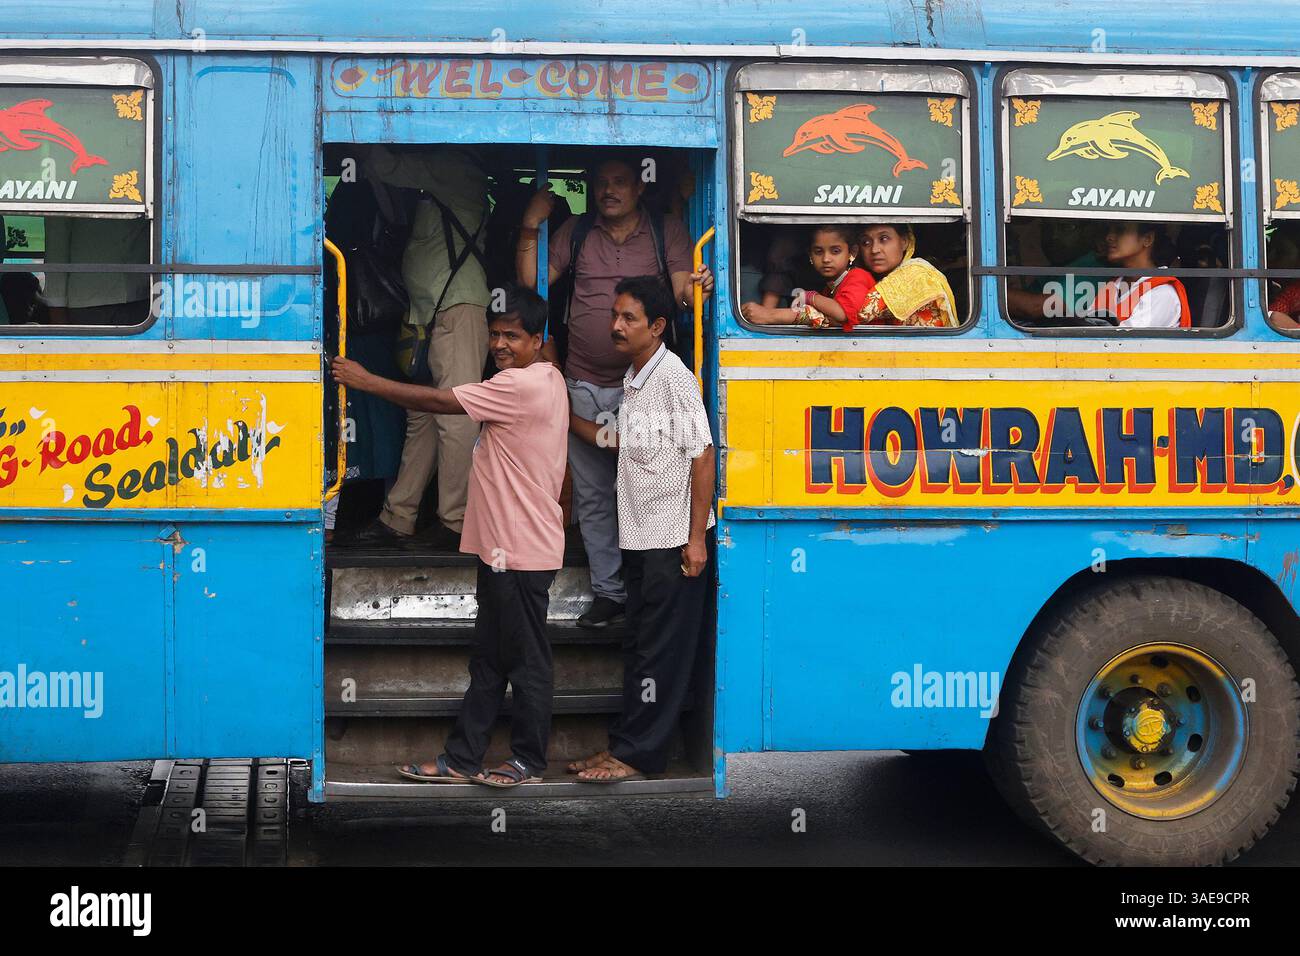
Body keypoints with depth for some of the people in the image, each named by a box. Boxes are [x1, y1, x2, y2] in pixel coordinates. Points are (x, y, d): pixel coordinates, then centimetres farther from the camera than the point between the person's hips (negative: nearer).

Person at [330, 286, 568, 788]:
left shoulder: (522, 385, -19)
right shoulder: (545, 380, 14)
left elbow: (438, 402, -17)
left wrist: (366, 381, -9)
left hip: (521, 552, -11)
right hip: (503, 546, 11)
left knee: (526, 661, 2)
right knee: (488, 659, 13)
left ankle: (528, 761, 12)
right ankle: (461, 757, 19)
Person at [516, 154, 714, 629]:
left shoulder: (667, 232, 4)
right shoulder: (576, 233, 10)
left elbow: (682, 291, -5)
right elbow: (530, 279, 9)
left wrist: (696, 286, -28)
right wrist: (531, 225, -2)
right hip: (584, 386, 3)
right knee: (593, 496, 7)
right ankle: (608, 591, 15)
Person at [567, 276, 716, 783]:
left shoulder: (673, 377, -14)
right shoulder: (633, 380, 13)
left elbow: (702, 456, -16)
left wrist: (697, 538, -18)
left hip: (674, 537, -9)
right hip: (640, 534, 9)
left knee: (661, 649, -2)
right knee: (639, 644, 14)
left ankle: (638, 753, 2)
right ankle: (626, 743, 21)